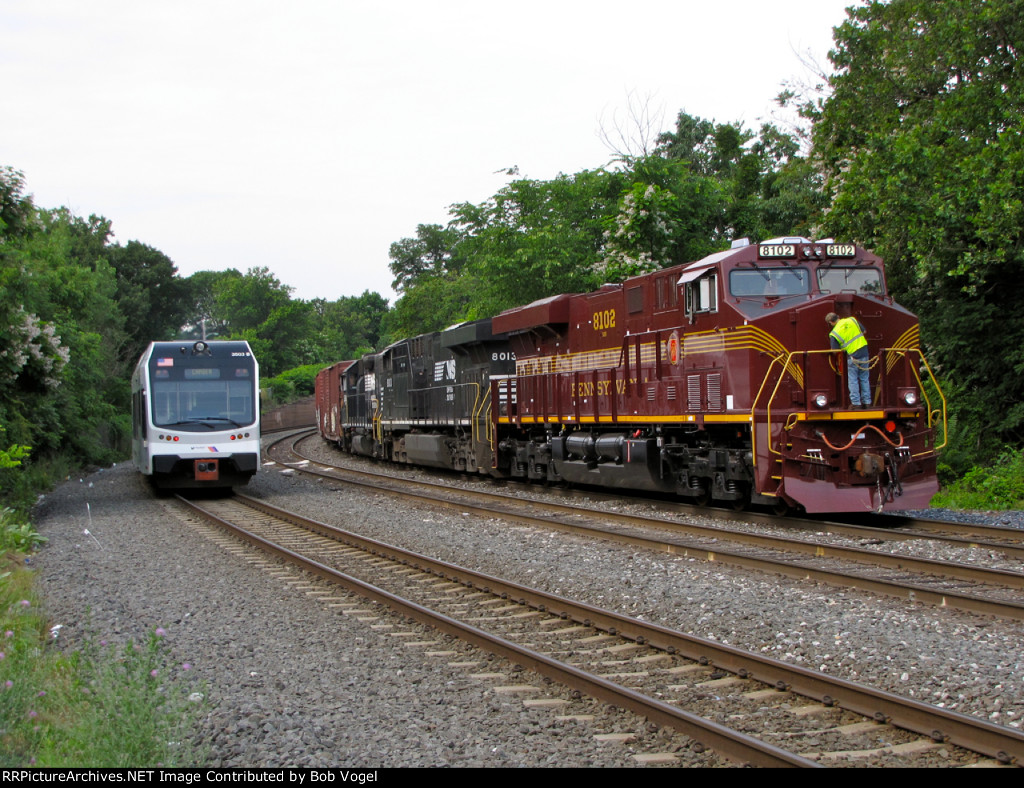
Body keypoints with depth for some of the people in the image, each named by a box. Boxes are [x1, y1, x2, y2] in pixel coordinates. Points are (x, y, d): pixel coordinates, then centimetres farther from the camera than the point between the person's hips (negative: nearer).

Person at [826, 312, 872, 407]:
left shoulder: (834, 333, -6)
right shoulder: (852, 320, 3)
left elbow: (835, 351, -2)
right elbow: (863, 331, 15)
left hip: (853, 356, -4)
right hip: (864, 353, 4)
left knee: (853, 380, 7)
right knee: (864, 379, 13)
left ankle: (856, 403, 5)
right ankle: (867, 402, 15)